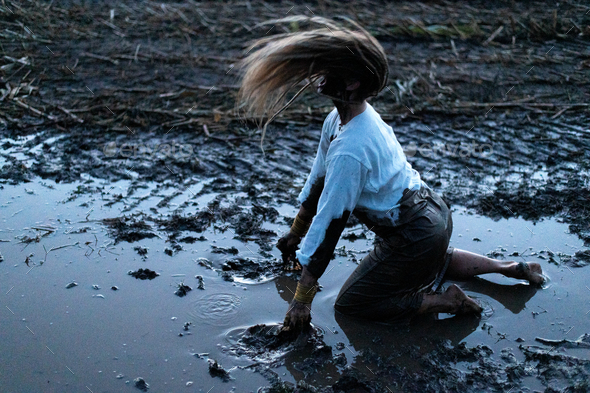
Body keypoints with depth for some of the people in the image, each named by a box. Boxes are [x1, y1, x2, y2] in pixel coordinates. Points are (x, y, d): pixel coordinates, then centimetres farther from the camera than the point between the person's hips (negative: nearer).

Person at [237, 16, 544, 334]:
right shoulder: (337, 119, -3)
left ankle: (444, 301, -3)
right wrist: (295, 234, 21)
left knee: (350, 305, 4)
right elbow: (318, 179, 10)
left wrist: (302, 298, -19)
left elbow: (329, 223, -27)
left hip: (414, 237, -9)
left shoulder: (349, 151, -31)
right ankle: (510, 266, 32)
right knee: (429, 262, 39)